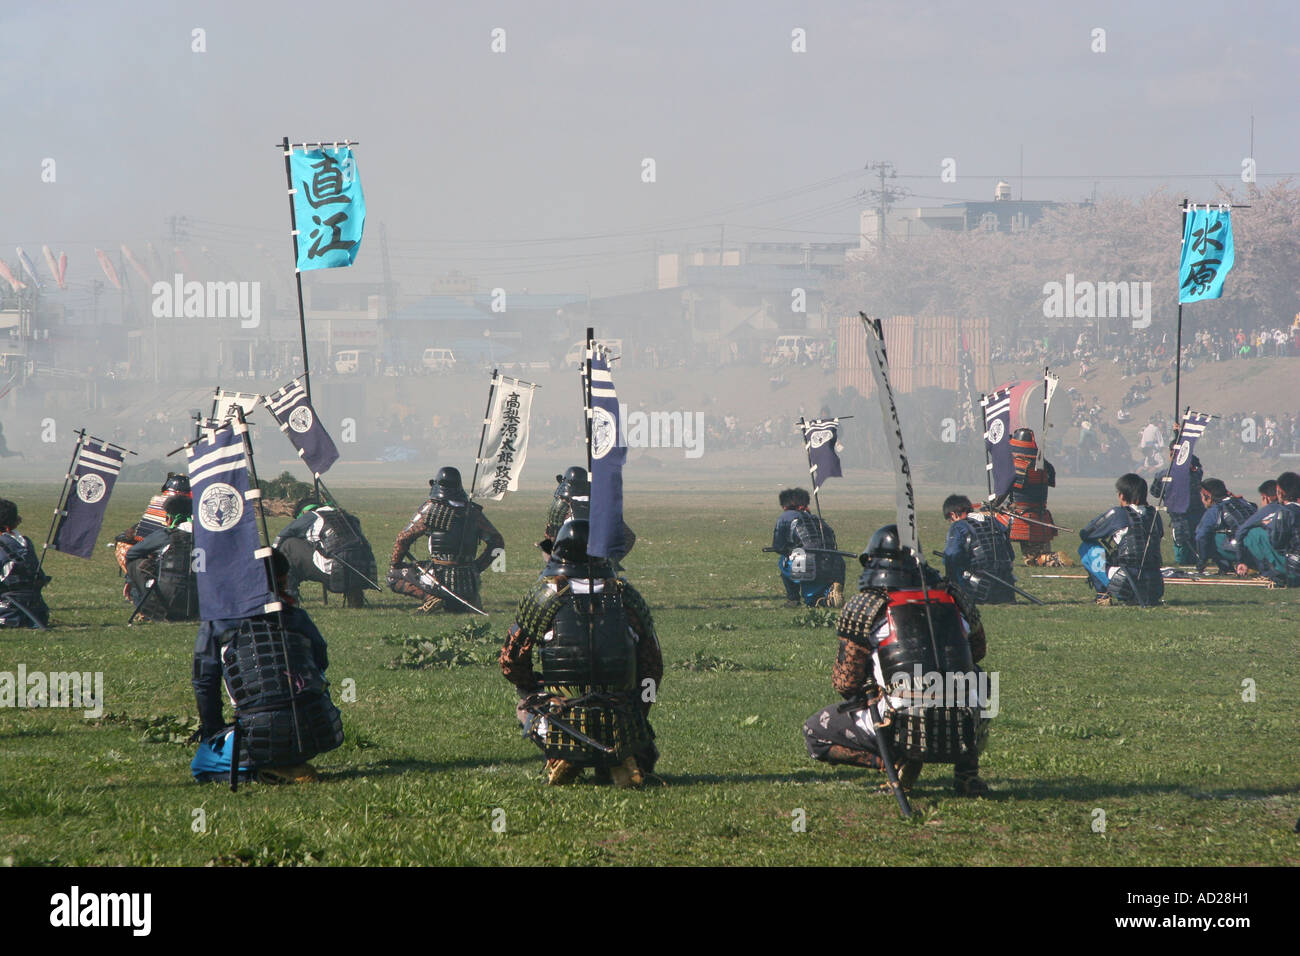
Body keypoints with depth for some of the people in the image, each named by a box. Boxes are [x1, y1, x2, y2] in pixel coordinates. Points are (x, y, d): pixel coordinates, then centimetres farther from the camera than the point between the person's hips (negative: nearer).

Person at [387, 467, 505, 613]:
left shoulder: (430, 508, -6)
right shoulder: (473, 512, 4)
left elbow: (403, 539, -1)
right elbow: (497, 542, 8)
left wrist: (396, 564, 16)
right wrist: (478, 567, 17)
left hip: (440, 577, -5)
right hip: (469, 582, 6)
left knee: (394, 576, 10)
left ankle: (429, 596, -7)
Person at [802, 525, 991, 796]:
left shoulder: (865, 606, 0)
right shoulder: (952, 597, 11)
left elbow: (845, 684, 4)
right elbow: (979, 649, 31)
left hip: (903, 730, -3)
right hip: (965, 733, 3)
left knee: (814, 734, 18)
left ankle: (898, 761, -2)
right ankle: (966, 769, 15)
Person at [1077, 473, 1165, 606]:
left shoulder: (1117, 514, -4)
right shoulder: (1154, 514, 9)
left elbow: (1084, 535, 7)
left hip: (1126, 589, -6)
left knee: (1086, 548, 9)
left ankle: (1104, 594, 5)